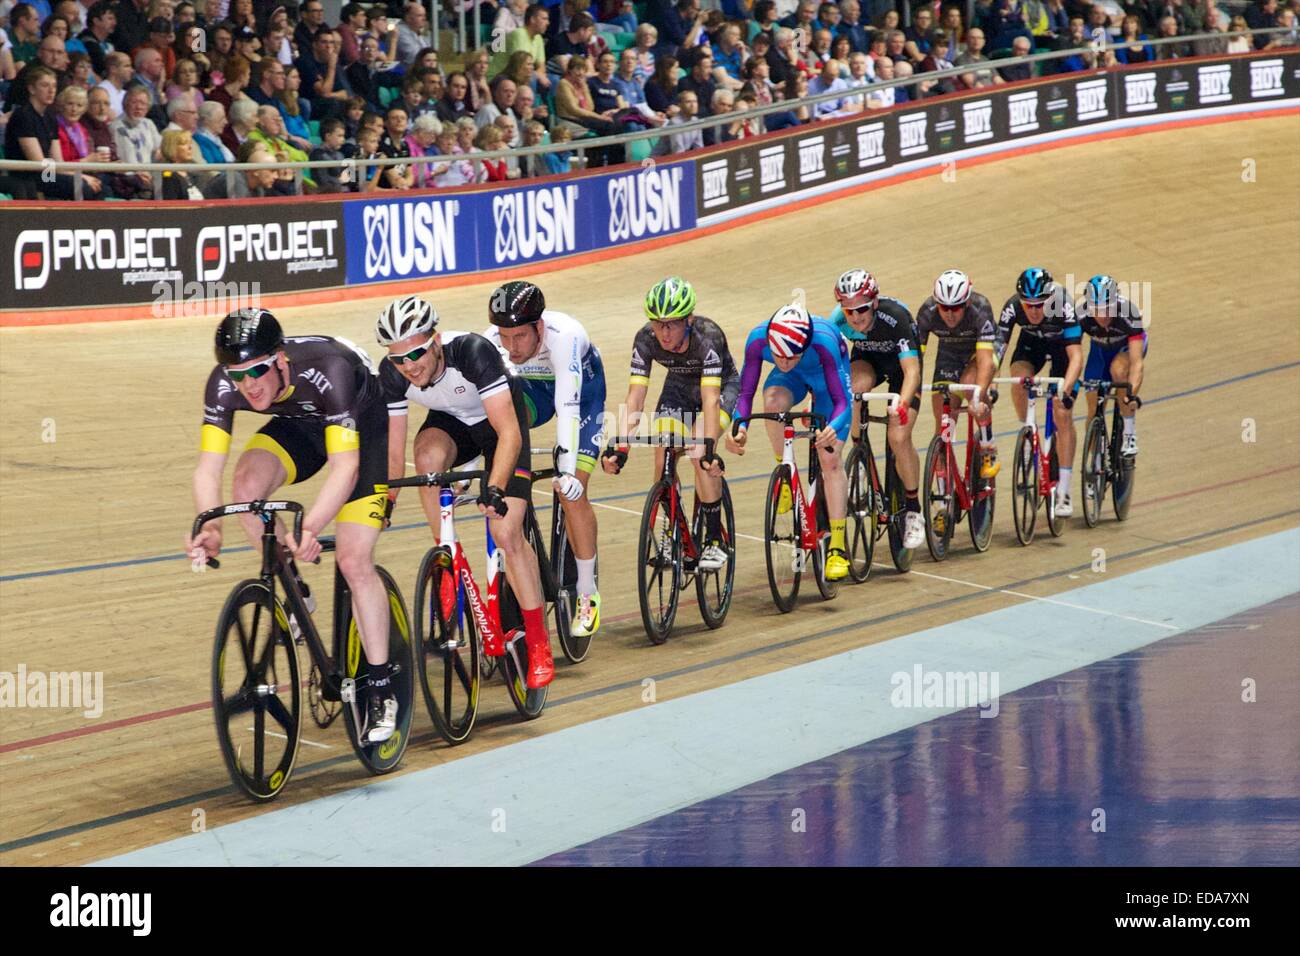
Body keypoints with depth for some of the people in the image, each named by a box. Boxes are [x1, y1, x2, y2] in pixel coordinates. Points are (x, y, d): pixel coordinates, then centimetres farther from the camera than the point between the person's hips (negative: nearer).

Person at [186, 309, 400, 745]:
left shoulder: (327, 370, -40)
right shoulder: (224, 383, -27)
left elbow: (345, 467, -45)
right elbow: (208, 466, -29)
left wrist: (309, 528, -58)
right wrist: (209, 526, -49)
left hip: (364, 428, -4)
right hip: (300, 425, 4)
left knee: (353, 560, -14)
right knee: (248, 483, -28)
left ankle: (382, 690, -1)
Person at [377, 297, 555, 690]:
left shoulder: (472, 352, -38)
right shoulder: (392, 375, -26)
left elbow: (509, 433, -40)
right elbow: (394, 450, -15)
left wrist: (495, 489, -51)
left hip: (499, 418, -3)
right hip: (450, 421, 3)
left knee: (506, 533, -14)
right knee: (428, 456, -34)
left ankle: (538, 644, 1)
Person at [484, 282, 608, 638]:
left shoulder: (564, 336, -41)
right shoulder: (492, 342, -30)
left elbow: (567, 407, -46)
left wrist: (567, 470, -54)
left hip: (582, 387, -3)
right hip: (532, 386, 3)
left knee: (571, 491, -14)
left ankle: (588, 595, 0)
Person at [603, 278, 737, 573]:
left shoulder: (707, 337, -38)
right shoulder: (646, 339, -28)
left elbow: (709, 398, -45)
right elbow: (635, 396, -31)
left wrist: (708, 449, -57)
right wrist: (620, 448, -42)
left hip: (721, 385, -4)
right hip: (679, 385, 4)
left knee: (699, 454, -27)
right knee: (663, 458, -16)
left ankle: (715, 539, -16)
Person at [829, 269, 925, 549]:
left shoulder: (895, 316, -36)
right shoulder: (838, 321, -26)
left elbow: (912, 370, -39)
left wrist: (902, 404, -56)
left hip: (901, 364, -2)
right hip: (867, 359, 3)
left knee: (898, 437, -18)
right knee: (854, 385, -35)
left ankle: (913, 510, 2)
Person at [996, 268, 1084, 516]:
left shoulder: (1064, 308, -38)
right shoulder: (1012, 308, -32)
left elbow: (1076, 356, -42)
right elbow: (997, 349, -32)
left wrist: (1065, 390, -56)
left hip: (1062, 345, -2)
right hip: (1032, 342, 2)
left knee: (1062, 415, -10)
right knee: (1019, 380, -31)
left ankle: (1064, 491, -6)